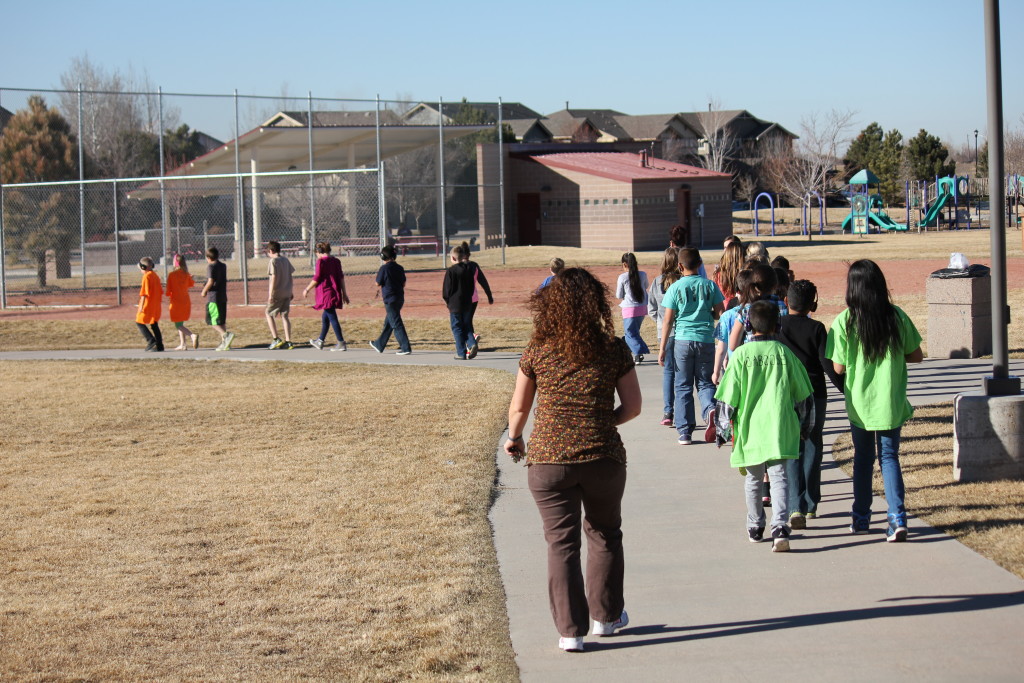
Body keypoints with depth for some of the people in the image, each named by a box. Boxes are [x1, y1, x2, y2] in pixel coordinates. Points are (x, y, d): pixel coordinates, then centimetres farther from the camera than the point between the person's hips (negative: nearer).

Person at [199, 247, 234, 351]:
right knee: (222, 321, 12)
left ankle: (226, 335, -26)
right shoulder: (223, 266, 13)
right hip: (223, 296, 8)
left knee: (213, 321, -6)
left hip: (213, 297, -8)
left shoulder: (211, 266, -9)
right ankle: (224, 343, 10)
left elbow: (210, 282, -19)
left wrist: (204, 292, -5)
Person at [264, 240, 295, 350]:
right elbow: (290, 275, 16)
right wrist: (290, 291, 23)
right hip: (286, 293, 7)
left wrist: (271, 294, -16)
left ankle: (275, 339, -1)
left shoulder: (273, 261, -12)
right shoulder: (285, 260, 10)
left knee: (269, 314, 8)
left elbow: (274, 277, -17)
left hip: (277, 294, -7)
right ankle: (288, 341, 5)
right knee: (284, 315, 9)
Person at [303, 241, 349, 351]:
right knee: (325, 317, 20)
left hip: (326, 293, -8)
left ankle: (341, 343, -10)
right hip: (335, 292, 8)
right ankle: (320, 341, 31)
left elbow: (316, 279, -10)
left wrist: (307, 289, 2)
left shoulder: (321, 261, -10)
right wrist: (344, 293, 16)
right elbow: (341, 278, 12)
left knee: (332, 318, -7)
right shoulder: (336, 261, 11)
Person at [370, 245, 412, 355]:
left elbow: (378, 284, -7)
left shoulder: (384, 268, -13)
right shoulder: (399, 268, 6)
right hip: (400, 298, 7)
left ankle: (406, 348, -11)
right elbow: (403, 284, 13)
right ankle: (379, 345, 31)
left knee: (396, 324, -6)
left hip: (390, 299, -7)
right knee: (388, 323, 18)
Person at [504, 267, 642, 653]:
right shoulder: (614, 350, -4)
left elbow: (519, 407, 4)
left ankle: (571, 630, 6)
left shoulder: (537, 351, -5)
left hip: (548, 461, -1)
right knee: (604, 534, 21)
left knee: (561, 543, 6)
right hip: (603, 458, 1)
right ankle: (606, 616, 32)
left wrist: (514, 439, 23)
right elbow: (633, 406, 0)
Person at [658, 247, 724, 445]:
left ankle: (685, 431, 7)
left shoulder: (675, 287, -3)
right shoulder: (710, 285, 1)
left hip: (682, 340, -1)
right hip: (706, 340, 1)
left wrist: (662, 347, 3)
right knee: (705, 382, 13)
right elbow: (720, 313, 3)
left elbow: (668, 320, -3)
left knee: (683, 386, 8)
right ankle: (710, 408, -18)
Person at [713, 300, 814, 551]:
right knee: (779, 476, 0)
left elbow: (727, 397, -3)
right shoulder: (784, 353, 1)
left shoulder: (741, 354, -5)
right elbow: (803, 394, 9)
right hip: (780, 427, 0)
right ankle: (780, 526, -18)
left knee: (753, 479, 14)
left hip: (749, 427, 0)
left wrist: (722, 429, 7)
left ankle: (755, 527, 25)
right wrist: (804, 426, 23)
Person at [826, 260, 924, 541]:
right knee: (889, 456, 8)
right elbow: (916, 356, 1)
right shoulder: (897, 316, -7)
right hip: (892, 402, 1)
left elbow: (839, 367, -7)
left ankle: (861, 518, 25)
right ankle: (897, 517, -7)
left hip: (860, 402, -1)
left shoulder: (843, 322, -12)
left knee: (863, 458, 16)